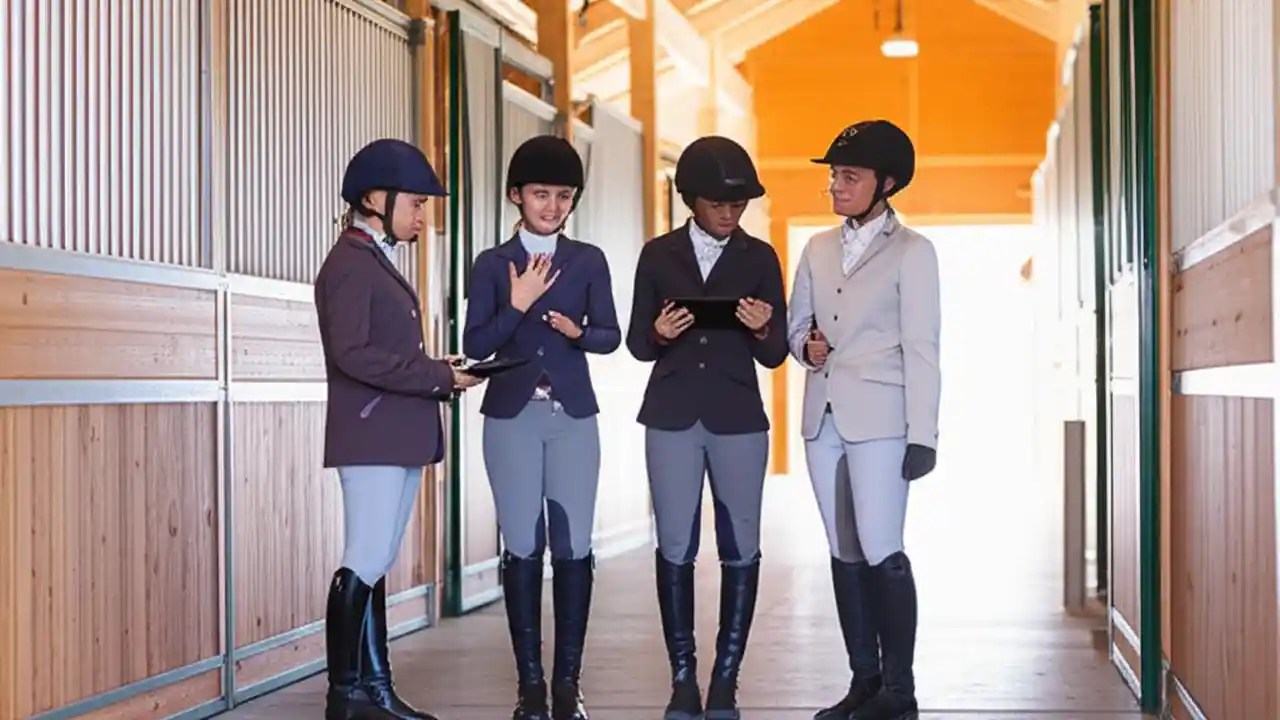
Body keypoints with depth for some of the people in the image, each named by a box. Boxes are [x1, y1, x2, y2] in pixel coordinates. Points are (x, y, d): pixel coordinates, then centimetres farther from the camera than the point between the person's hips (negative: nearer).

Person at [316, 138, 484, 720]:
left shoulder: (377, 262, 18)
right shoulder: (350, 264, -11)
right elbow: (352, 354, -20)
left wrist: (437, 375, 1)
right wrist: (437, 377, -16)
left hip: (399, 436, 9)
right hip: (372, 437, -9)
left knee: (376, 566, 10)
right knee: (363, 566, -6)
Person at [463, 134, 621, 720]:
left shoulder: (588, 260, 7)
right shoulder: (492, 264, 4)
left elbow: (610, 335, 8)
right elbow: (476, 345, -2)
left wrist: (578, 331, -12)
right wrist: (517, 304, -13)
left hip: (573, 416, 1)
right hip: (512, 416, -1)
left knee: (573, 545, -2)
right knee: (523, 547, 1)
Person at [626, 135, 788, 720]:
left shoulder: (759, 258, 5)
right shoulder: (658, 255, 6)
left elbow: (774, 355, 5)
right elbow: (637, 344, 9)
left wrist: (762, 330, -17)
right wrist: (659, 334, -13)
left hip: (738, 419, 0)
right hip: (672, 418, 0)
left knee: (740, 548, -1)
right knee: (675, 548, 1)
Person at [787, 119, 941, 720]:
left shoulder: (911, 251, -1)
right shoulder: (817, 249, 14)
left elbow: (920, 350, -6)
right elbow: (796, 325, 21)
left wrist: (922, 436, -11)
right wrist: (806, 347, -3)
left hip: (879, 418, -6)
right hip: (823, 417, 6)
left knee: (881, 550, -9)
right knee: (844, 551, 7)